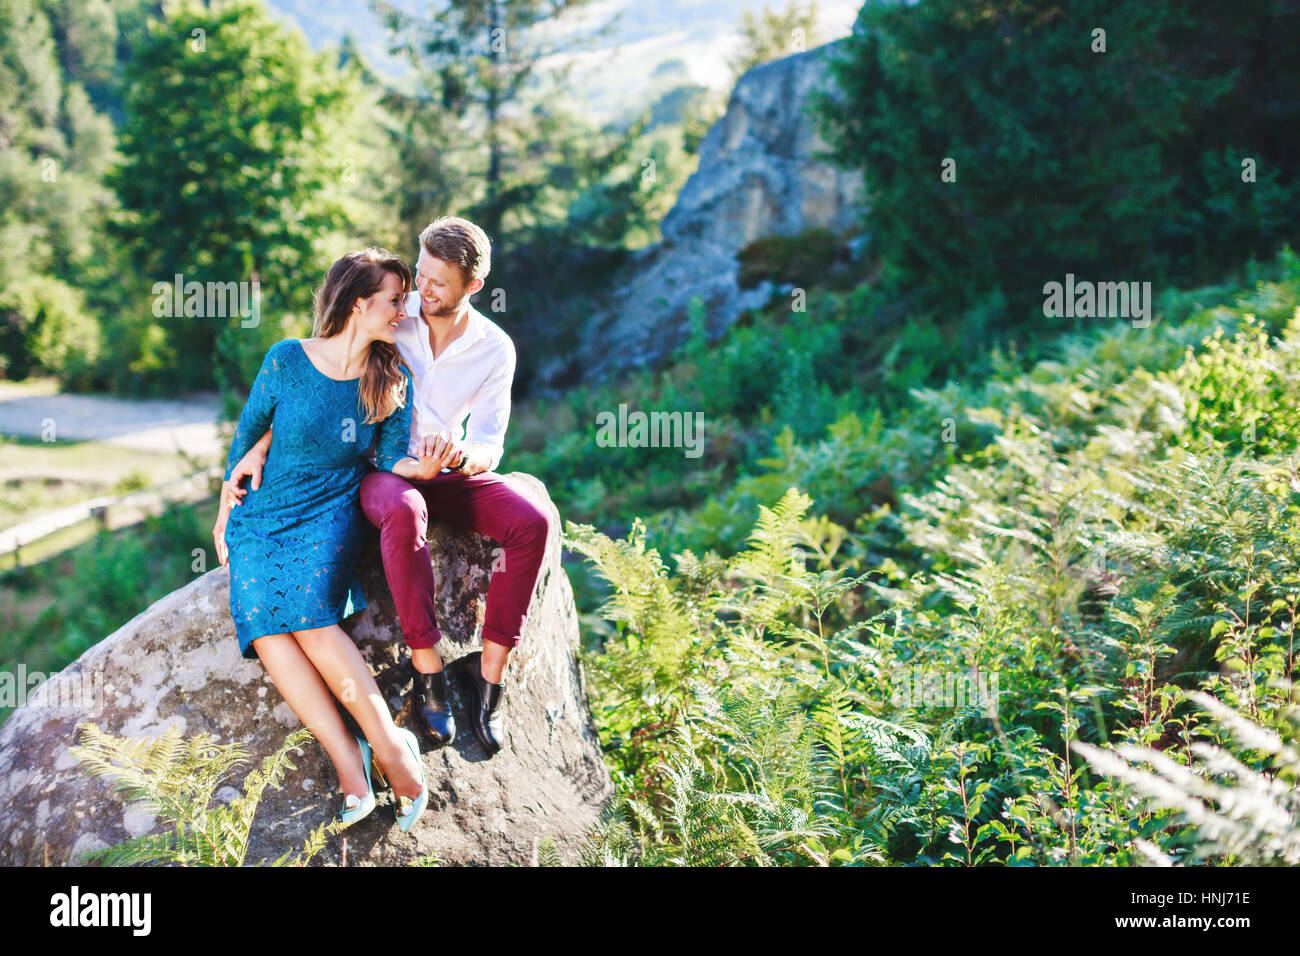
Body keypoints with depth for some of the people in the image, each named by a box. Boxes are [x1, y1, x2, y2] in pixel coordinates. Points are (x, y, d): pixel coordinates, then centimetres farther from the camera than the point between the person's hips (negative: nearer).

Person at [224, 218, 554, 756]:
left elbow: (489, 448, -7)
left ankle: (490, 670, -17)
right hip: (380, 467, -2)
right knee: (404, 512, -41)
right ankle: (427, 667, -31)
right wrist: (260, 444, -14)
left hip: (450, 472, 2)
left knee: (533, 523, -26)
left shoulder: (495, 349, -4)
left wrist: (457, 456, -32)